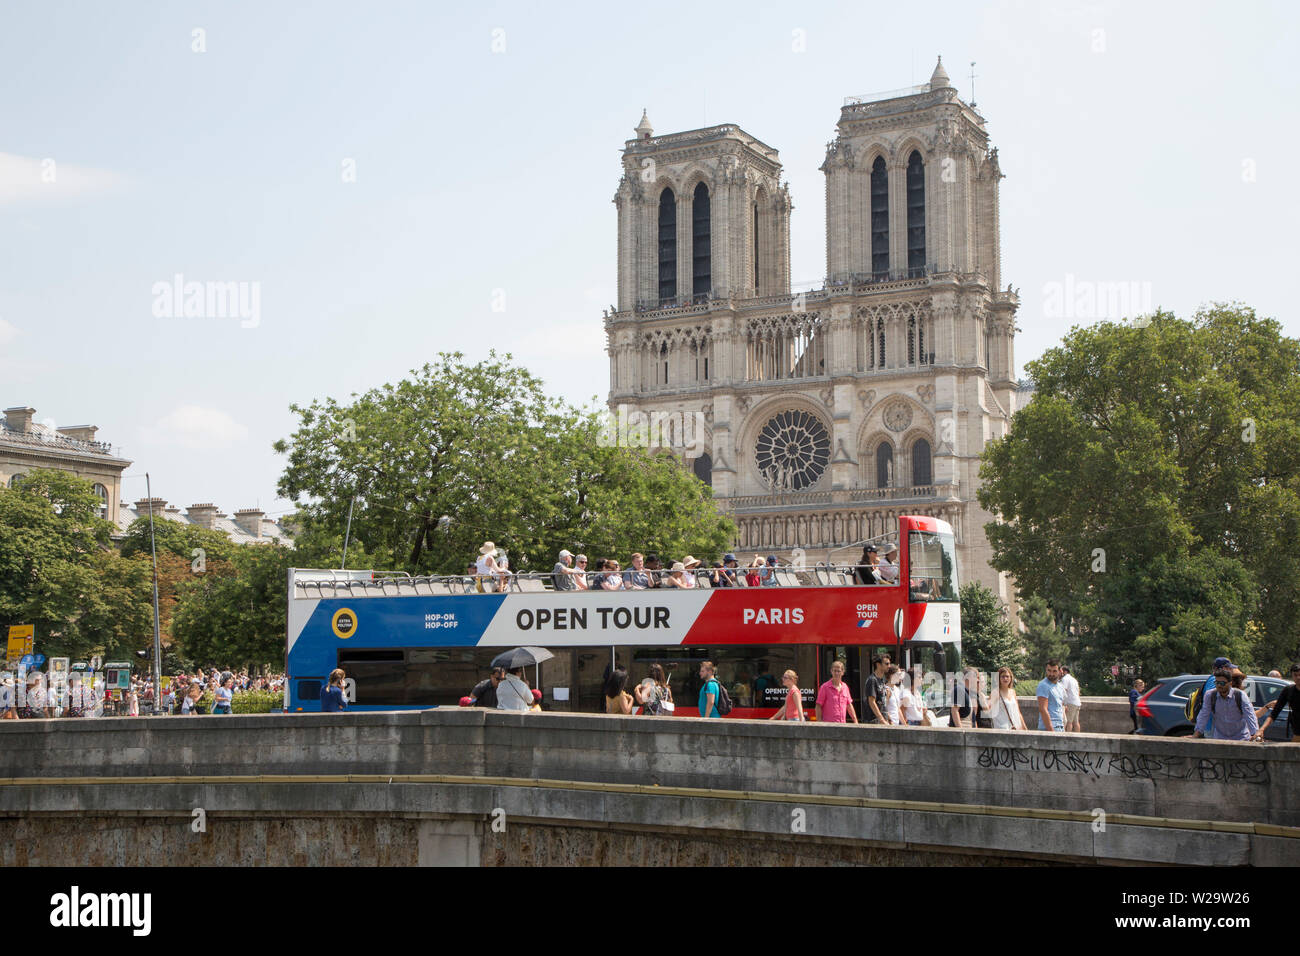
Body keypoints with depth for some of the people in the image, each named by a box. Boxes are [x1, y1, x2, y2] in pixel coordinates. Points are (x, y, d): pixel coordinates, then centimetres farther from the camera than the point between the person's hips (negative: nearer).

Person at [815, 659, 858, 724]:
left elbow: (849, 706, 21)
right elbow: (818, 707, -5)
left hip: (842, 724, 6)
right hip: (828, 724, -6)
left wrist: (855, 721, 18)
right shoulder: (825, 687, -4)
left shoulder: (845, 687, 13)